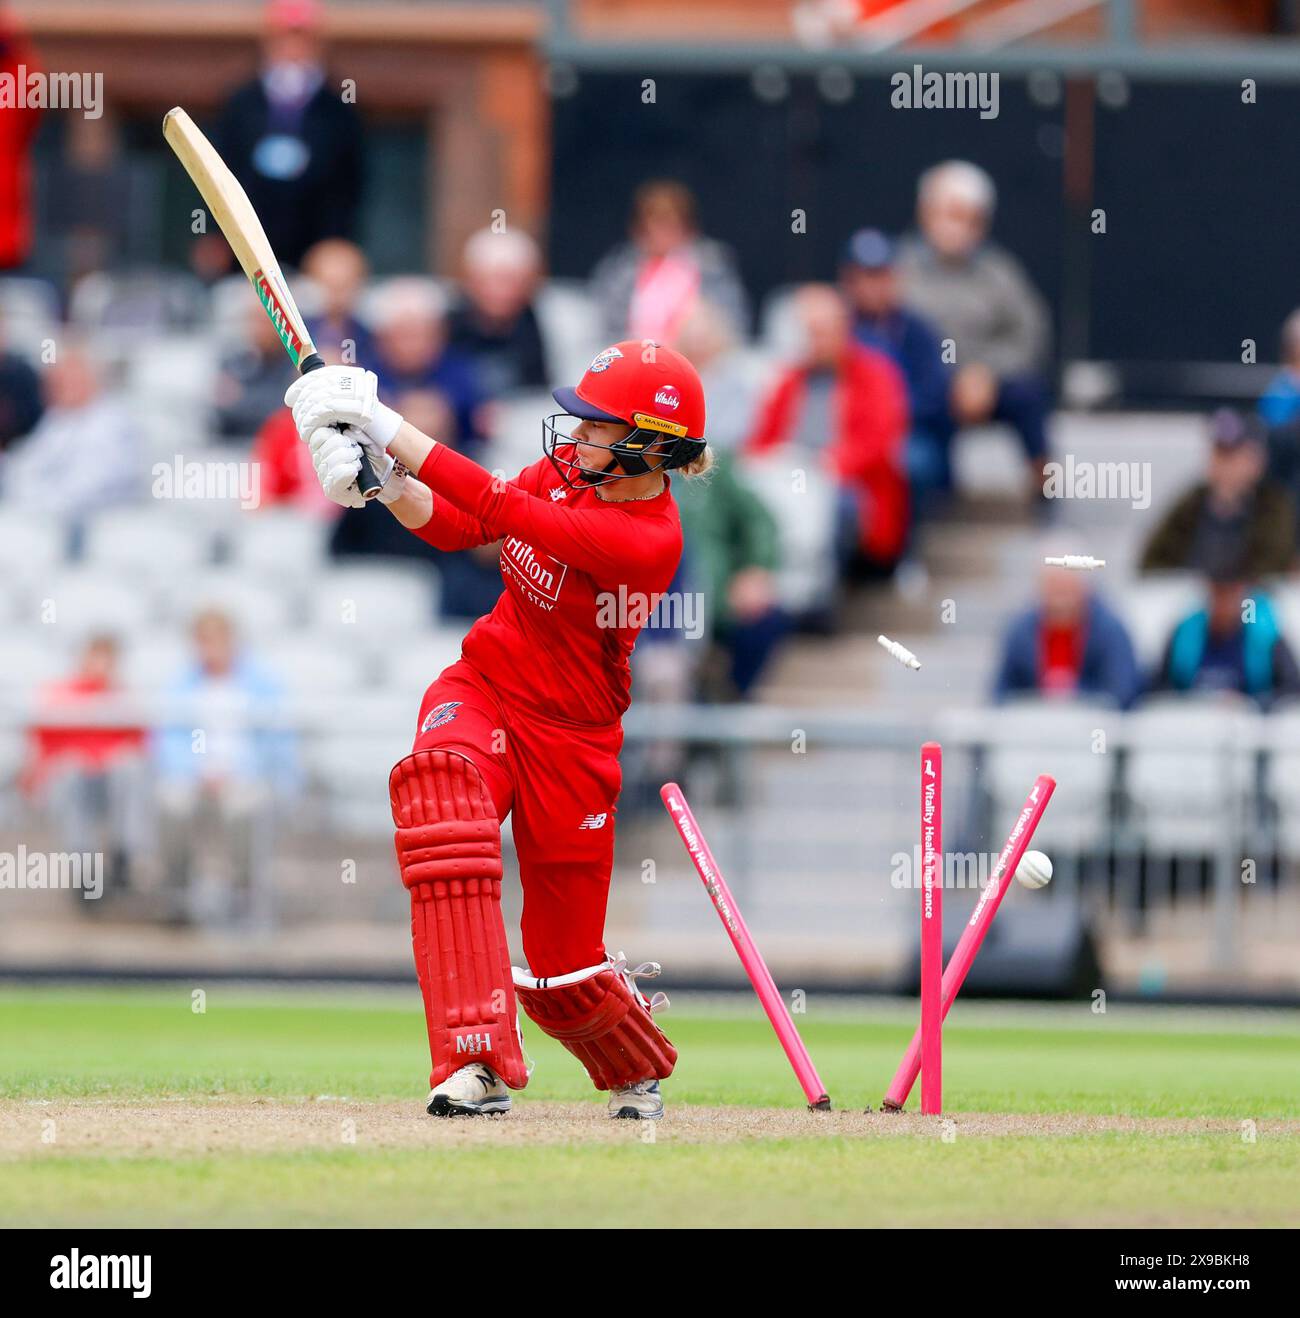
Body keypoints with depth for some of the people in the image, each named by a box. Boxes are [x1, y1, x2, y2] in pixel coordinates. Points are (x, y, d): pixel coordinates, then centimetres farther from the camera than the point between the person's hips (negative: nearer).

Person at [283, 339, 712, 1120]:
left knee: (565, 969, 2)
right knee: (442, 776, -33)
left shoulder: (652, 540, -24)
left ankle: (639, 1063, 43)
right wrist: (382, 478, -16)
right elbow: (453, 527, 4)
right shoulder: (569, 468, -2)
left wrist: (387, 426, -30)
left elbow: (503, 511, -30)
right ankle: (477, 1063, -36)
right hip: (482, 690, 4)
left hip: (570, 735, -4)